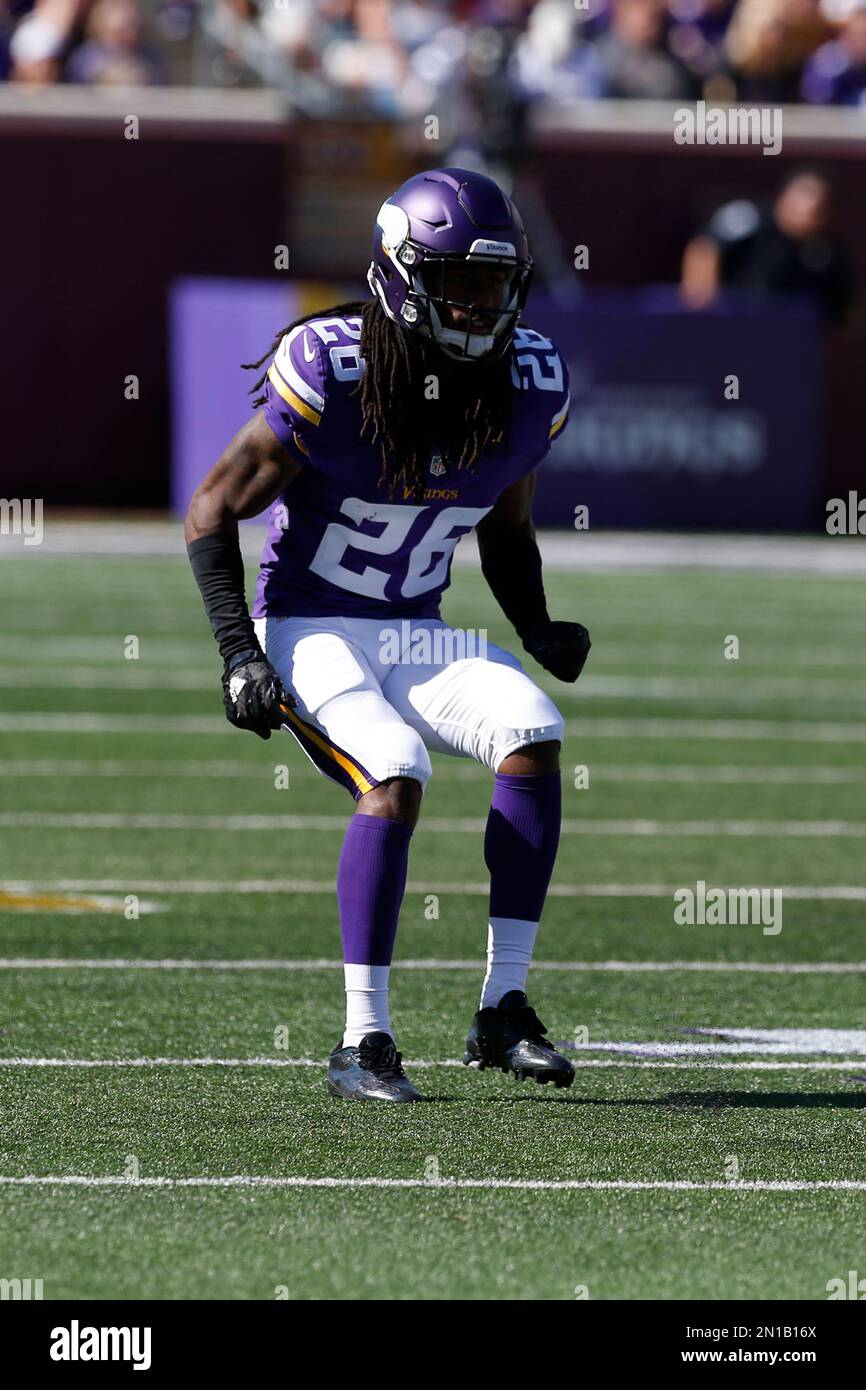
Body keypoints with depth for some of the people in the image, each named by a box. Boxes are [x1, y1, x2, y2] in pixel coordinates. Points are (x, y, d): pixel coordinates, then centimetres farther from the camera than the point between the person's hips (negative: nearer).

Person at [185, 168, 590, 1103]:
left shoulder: (529, 387, -2)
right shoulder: (330, 377, -18)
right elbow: (212, 512, -8)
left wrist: (540, 632, 2)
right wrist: (239, 656, -16)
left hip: (418, 638, 5)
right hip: (311, 632, -5)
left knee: (532, 732, -22)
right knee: (396, 773, -30)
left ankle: (502, 1009, -16)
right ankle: (363, 1042, -22)